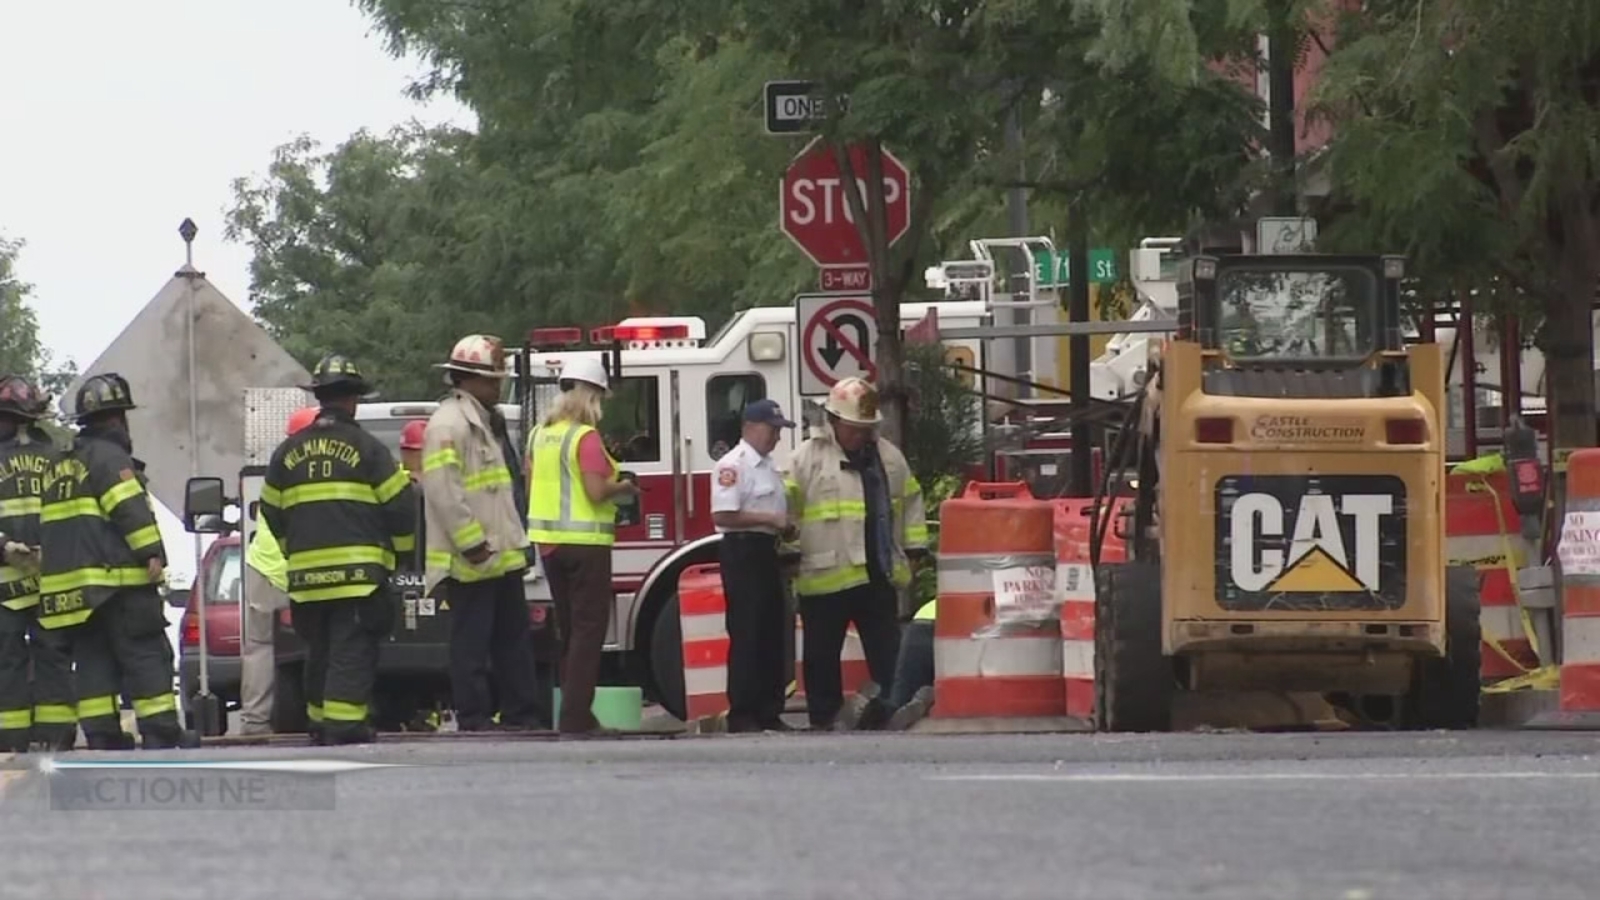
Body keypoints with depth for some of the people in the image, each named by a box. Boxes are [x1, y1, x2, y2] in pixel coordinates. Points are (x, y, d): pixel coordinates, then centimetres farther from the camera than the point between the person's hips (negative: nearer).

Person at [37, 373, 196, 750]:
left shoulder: (60, 467, 21)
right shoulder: (108, 456, -7)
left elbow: (57, 526, 24)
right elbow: (130, 508, -18)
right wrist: (152, 552, -21)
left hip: (68, 586, 8)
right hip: (118, 578, -8)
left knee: (93, 662, 7)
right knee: (146, 657, -7)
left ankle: (101, 735, 2)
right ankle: (160, 733, -12)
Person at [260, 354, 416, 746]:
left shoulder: (288, 453, 10)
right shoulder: (366, 448, -4)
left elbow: (272, 513, 16)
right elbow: (399, 504, -3)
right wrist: (400, 548, 15)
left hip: (306, 571, 5)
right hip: (358, 570, -5)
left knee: (320, 650, 16)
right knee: (352, 650, -6)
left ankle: (320, 721, 21)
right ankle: (344, 723, -15)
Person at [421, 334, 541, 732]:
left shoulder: (490, 422, 19)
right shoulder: (449, 423, -14)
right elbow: (443, 490, -22)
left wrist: (516, 539, 21)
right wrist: (472, 543, -22)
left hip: (501, 555, 10)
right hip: (471, 561, -10)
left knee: (513, 637, 11)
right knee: (471, 640, -5)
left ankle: (520, 713, 15)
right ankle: (474, 717, -3)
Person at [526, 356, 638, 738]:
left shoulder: (540, 434, 10)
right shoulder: (586, 437, -14)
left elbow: (532, 484, 15)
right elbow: (597, 491, -19)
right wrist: (624, 487, -1)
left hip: (548, 540, 8)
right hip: (584, 541, -8)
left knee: (570, 630, 14)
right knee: (588, 629, -4)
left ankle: (576, 715, 16)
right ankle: (576, 718, -8)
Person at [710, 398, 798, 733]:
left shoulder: (768, 466, 17)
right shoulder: (733, 465, -12)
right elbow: (723, 516, -21)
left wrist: (785, 525, 11)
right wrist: (769, 519, -19)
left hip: (766, 552, 10)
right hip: (742, 552, -10)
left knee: (772, 634, 10)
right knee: (746, 636, -8)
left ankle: (769, 712, 14)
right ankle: (742, 715, -6)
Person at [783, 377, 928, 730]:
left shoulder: (889, 456, 13)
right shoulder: (809, 457, -2)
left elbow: (910, 504, 18)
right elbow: (789, 507, -4)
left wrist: (917, 550, 14)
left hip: (880, 577, 4)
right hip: (826, 578, -4)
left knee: (887, 653, 7)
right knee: (822, 655, 3)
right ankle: (823, 720, 9)